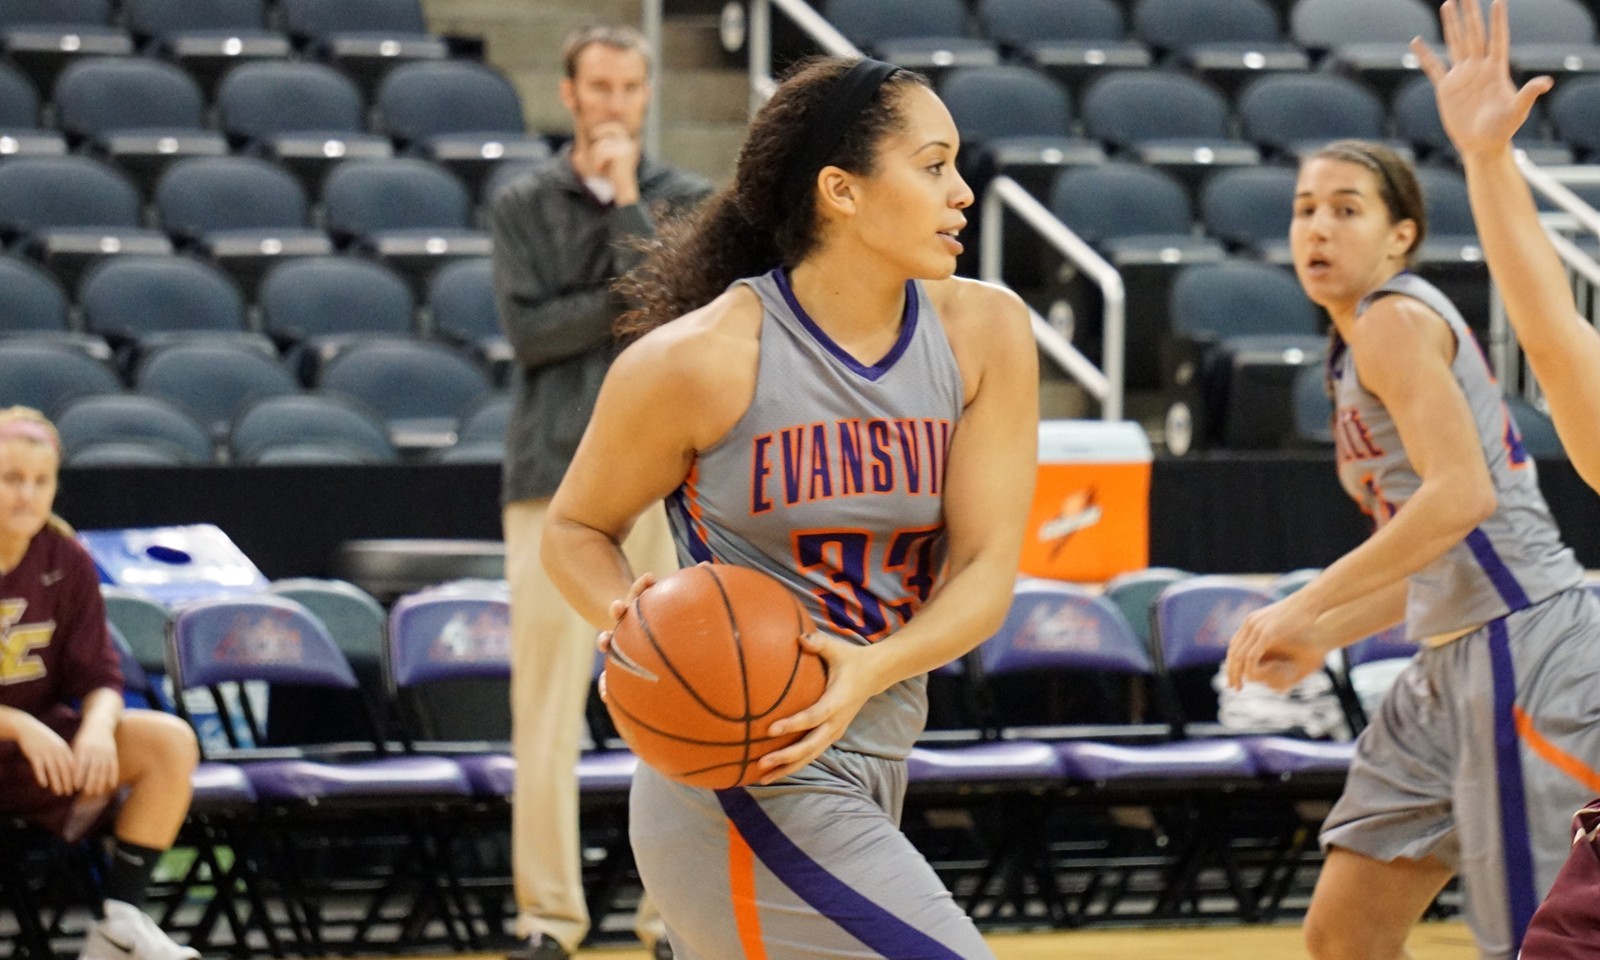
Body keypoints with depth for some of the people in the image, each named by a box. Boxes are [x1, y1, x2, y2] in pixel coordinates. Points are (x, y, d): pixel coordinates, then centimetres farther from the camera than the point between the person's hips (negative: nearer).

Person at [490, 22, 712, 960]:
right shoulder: (524, 206, 7)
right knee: (549, 699, -3)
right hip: (558, 476, -1)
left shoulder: (685, 202, 9)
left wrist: (625, 203, -7)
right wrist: (630, 302, -12)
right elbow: (529, 329, -5)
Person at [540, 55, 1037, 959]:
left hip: (871, 764, 7)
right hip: (749, 777, -6)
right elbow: (577, 529, 3)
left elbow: (987, 570, -2)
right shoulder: (703, 358, -11)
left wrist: (870, 669, -20)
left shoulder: (983, 333, 1)